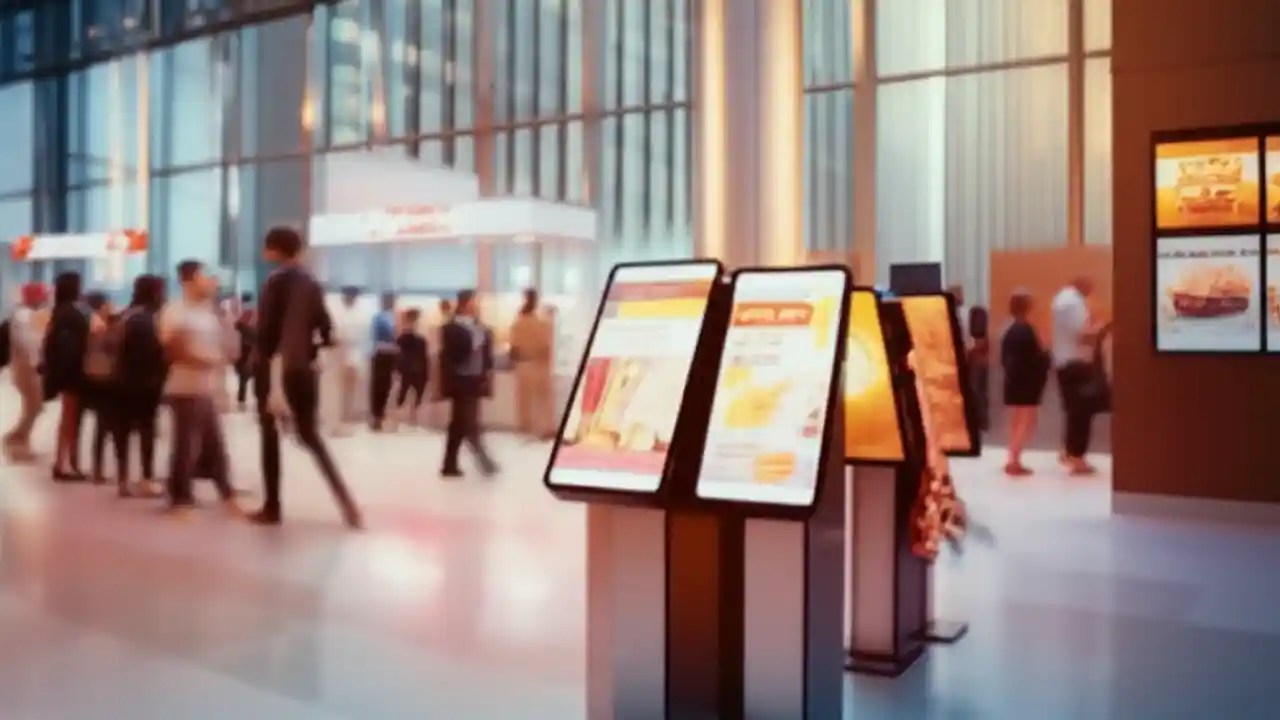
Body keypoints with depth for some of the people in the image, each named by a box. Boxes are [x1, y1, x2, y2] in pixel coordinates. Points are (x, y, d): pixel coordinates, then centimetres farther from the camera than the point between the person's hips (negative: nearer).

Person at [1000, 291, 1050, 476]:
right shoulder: (1026, 330, -16)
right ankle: (1014, 461, -9)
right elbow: (1036, 357, -16)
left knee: (1016, 422, 15)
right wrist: (1046, 358, 2)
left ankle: (1013, 461, 18)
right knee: (1027, 422, -4)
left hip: (1013, 381, 8)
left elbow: (1004, 358, 10)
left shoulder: (1010, 331, 8)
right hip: (1027, 382, -8)